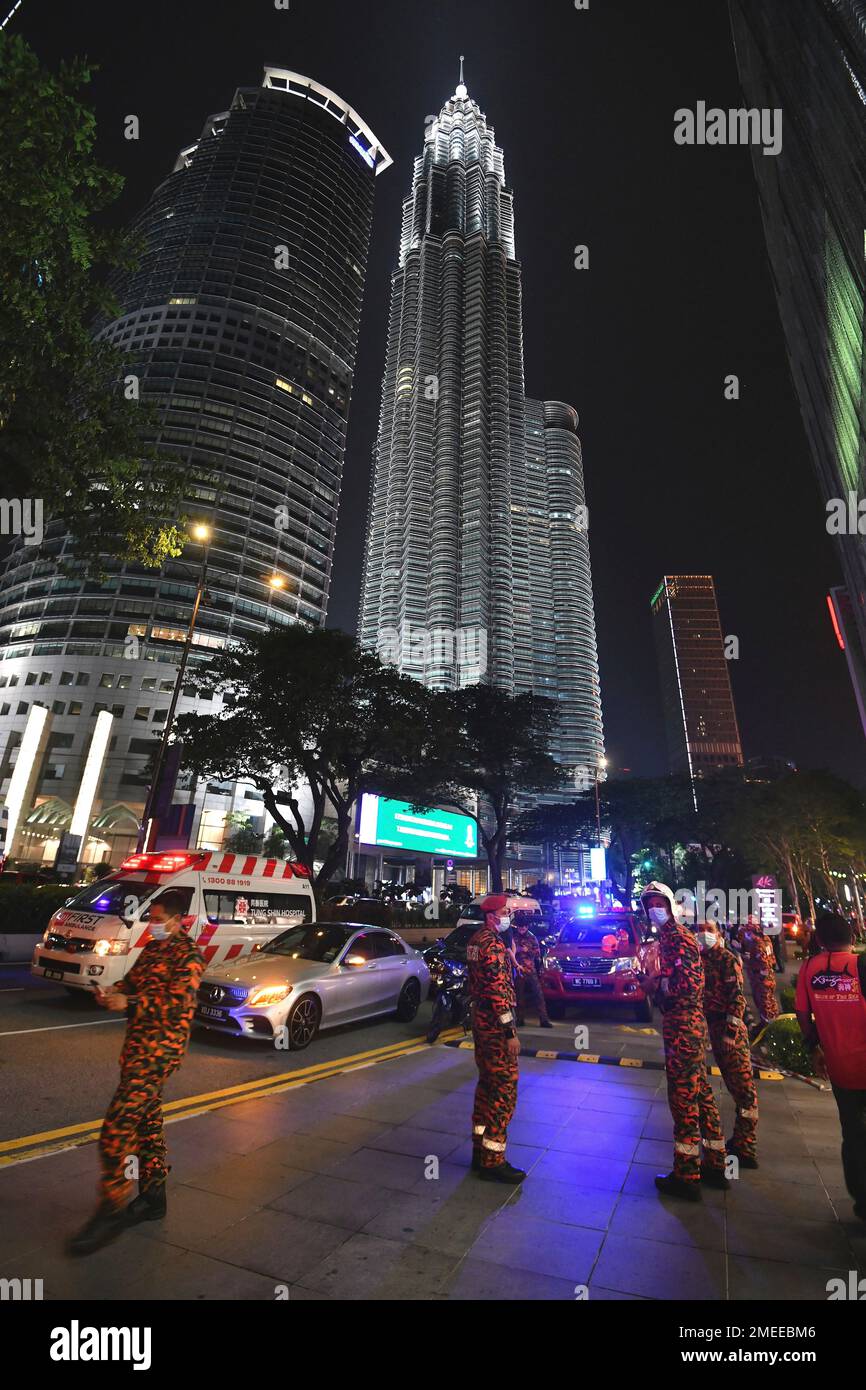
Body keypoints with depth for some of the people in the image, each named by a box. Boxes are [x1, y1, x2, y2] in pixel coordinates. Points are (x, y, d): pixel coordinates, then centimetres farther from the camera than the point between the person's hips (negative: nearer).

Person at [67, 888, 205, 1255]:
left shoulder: (188, 956, -15)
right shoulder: (151, 948, 13)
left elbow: (177, 1004, -22)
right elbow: (132, 981, 21)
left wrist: (128, 1003, -23)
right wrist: (111, 992, -1)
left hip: (160, 1049, -9)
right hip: (137, 1043, 9)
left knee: (117, 1126, -9)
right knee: (147, 1121, 18)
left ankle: (110, 1211, 5)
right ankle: (152, 1197, 32)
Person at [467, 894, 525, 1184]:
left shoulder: (475, 940, 9)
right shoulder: (493, 944, -21)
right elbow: (498, 991, -24)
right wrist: (510, 1032, -20)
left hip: (480, 1021, 9)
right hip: (496, 1026, -9)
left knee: (486, 1084, 18)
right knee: (504, 1089, 0)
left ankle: (480, 1148, 28)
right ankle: (492, 1160, 9)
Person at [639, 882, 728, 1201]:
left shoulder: (679, 936, -16)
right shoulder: (667, 936, 14)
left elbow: (691, 983, -24)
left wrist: (657, 985, -13)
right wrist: (653, 981, 6)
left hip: (682, 1026, -10)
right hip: (690, 1024, 10)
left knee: (683, 1095, -1)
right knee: (700, 1092, 18)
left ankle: (686, 1176, 9)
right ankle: (713, 1167, 31)